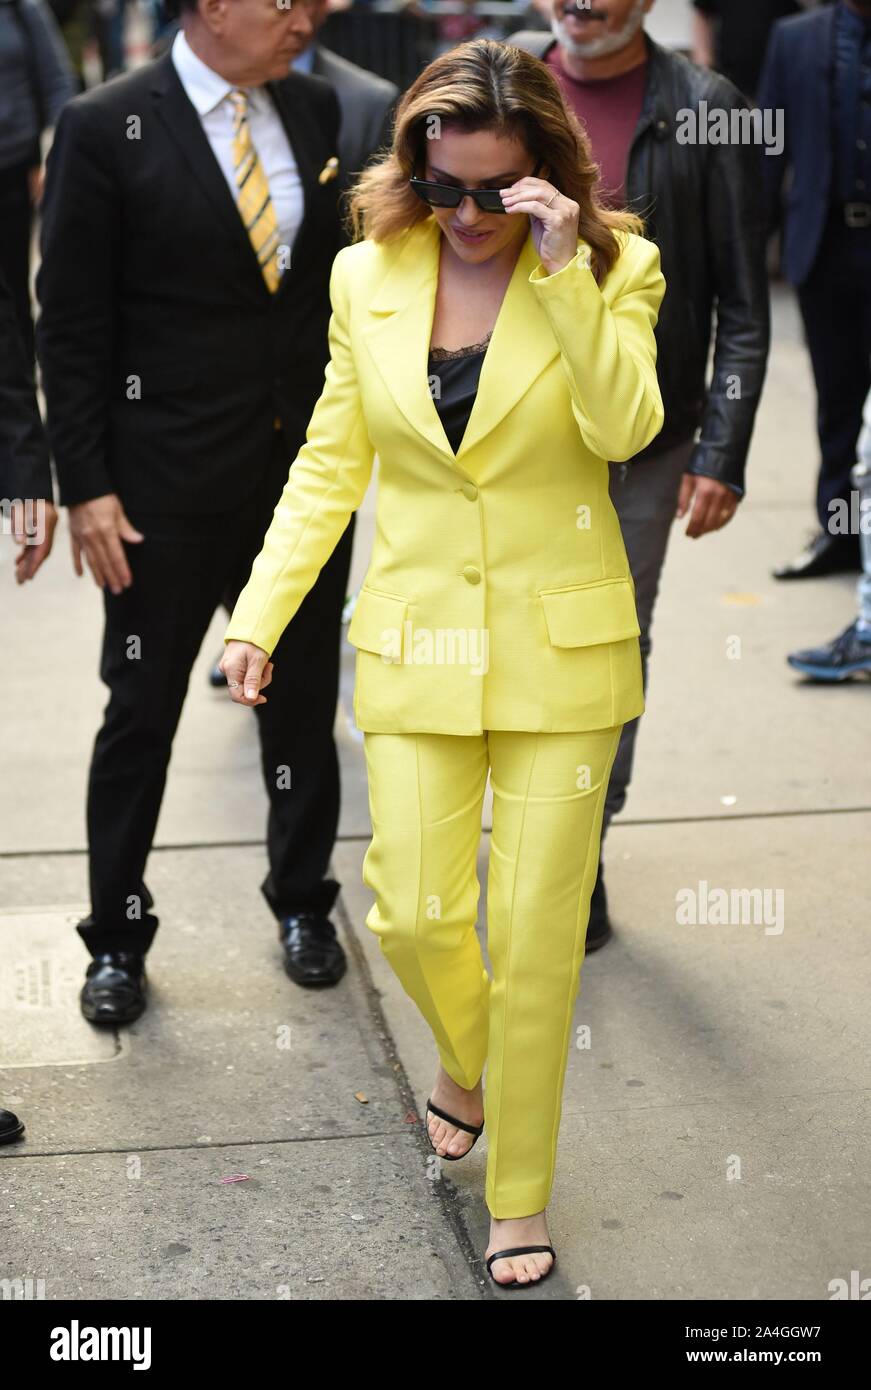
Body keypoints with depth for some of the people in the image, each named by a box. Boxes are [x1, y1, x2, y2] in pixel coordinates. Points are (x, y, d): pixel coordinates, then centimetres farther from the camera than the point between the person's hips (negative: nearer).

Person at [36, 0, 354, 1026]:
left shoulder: (315, 111, 4)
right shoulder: (106, 128, -10)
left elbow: (339, 273, 11)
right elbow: (71, 324, -9)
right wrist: (86, 486, -12)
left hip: (307, 467, 4)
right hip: (170, 481, -4)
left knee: (303, 697, 15)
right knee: (142, 709, 7)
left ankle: (302, 902, 34)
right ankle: (117, 935, 23)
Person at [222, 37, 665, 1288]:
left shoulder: (612, 268, -5)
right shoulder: (367, 275, 2)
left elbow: (623, 427, -21)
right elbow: (332, 461, 7)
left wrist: (564, 271, -26)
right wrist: (261, 613, 0)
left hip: (559, 653, -2)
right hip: (416, 651, 2)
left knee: (534, 943, 3)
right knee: (412, 916, 2)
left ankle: (520, 1200, 22)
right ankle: (466, 1061, 39)